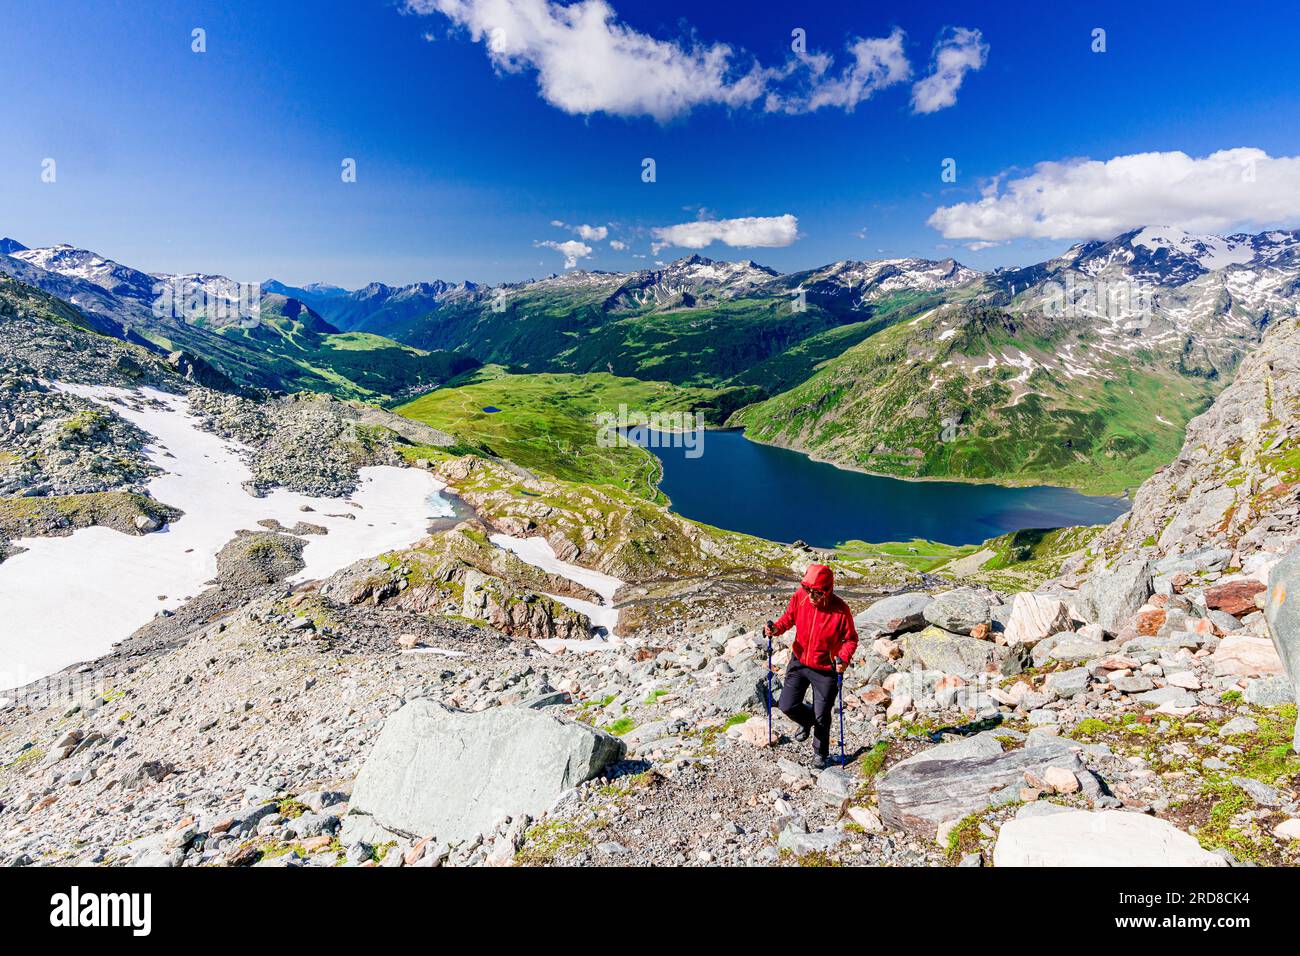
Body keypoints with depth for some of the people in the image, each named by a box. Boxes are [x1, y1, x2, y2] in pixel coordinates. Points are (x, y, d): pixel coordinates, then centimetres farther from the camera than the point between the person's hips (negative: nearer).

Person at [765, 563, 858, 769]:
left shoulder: (840, 610, -23)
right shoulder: (799, 597, -15)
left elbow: (851, 638, -10)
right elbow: (789, 617, 4)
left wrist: (844, 658, -28)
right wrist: (776, 628, -16)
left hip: (826, 669, -3)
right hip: (799, 661, 3)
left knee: (822, 716, 8)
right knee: (787, 706, 1)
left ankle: (820, 753, 38)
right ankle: (807, 721, 38)